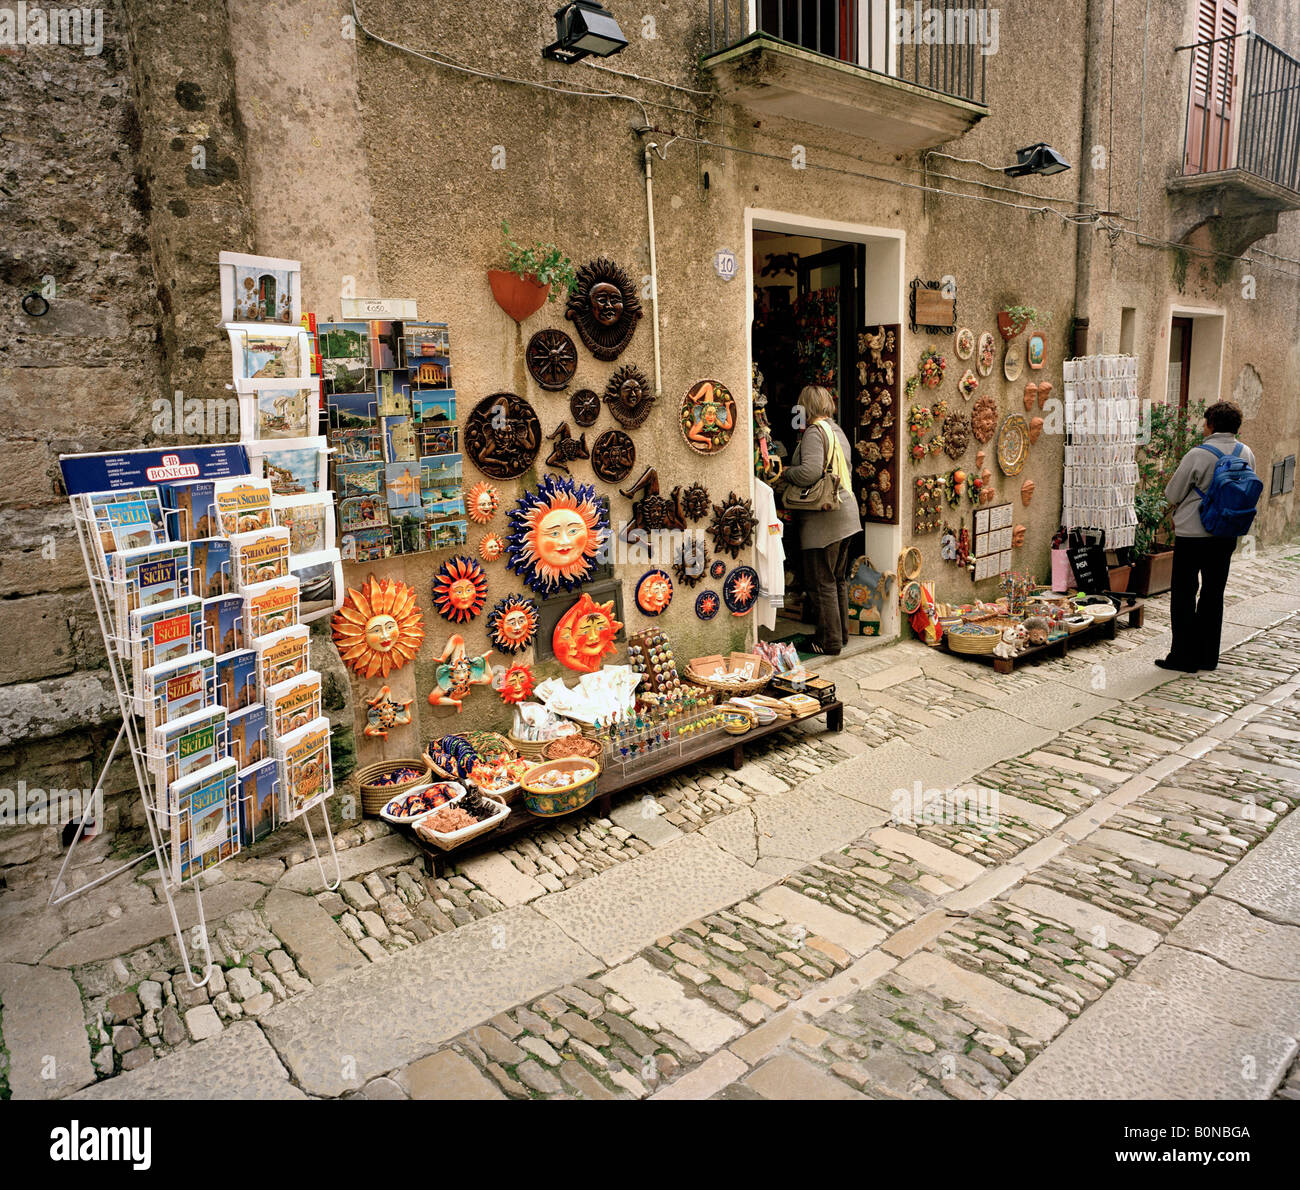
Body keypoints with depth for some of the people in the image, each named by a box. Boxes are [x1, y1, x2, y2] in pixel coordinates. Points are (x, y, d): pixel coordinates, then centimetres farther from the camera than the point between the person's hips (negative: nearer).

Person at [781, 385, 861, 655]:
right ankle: (842, 634, 27)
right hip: (847, 514, 9)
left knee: (822, 583, 0)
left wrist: (786, 472, -6)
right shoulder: (837, 431, 16)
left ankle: (830, 642, 6)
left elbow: (810, 472, -25)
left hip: (823, 521, -9)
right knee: (839, 579, 18)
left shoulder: (814, 432, -12)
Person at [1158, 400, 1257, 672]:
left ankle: (1183, 656, 6)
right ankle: (1208, 656, 20)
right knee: (1213, 594, 14)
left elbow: (1172, 494, -8)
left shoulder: (1198, 455, -16)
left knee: (1183, 595, 4)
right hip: (1227, 535, 6)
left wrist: (1186, 502, 12)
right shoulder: (1246, 454, 2)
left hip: (1193, 534, -6)